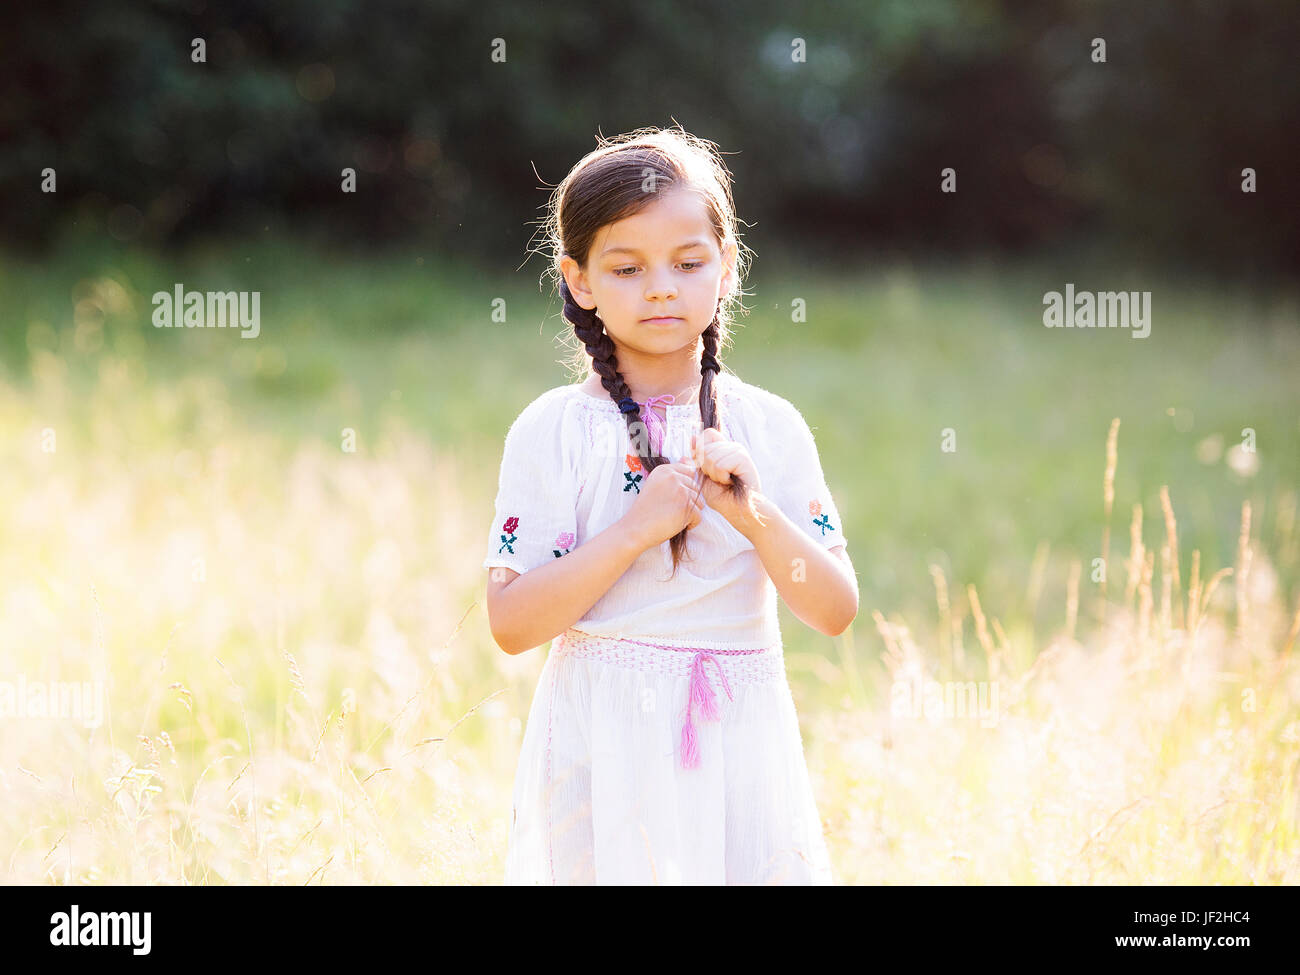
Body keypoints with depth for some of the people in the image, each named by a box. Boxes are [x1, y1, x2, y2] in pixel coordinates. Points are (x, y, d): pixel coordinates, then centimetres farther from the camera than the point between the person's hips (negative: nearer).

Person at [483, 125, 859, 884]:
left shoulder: (771, 427, 3)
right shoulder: (554, 431, -4)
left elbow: (836, 610, -1)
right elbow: (511, 623, -10)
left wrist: (753, 514, -16)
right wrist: (634, 531, -19)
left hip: (739, 745, 2)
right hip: (606, 752, -2)